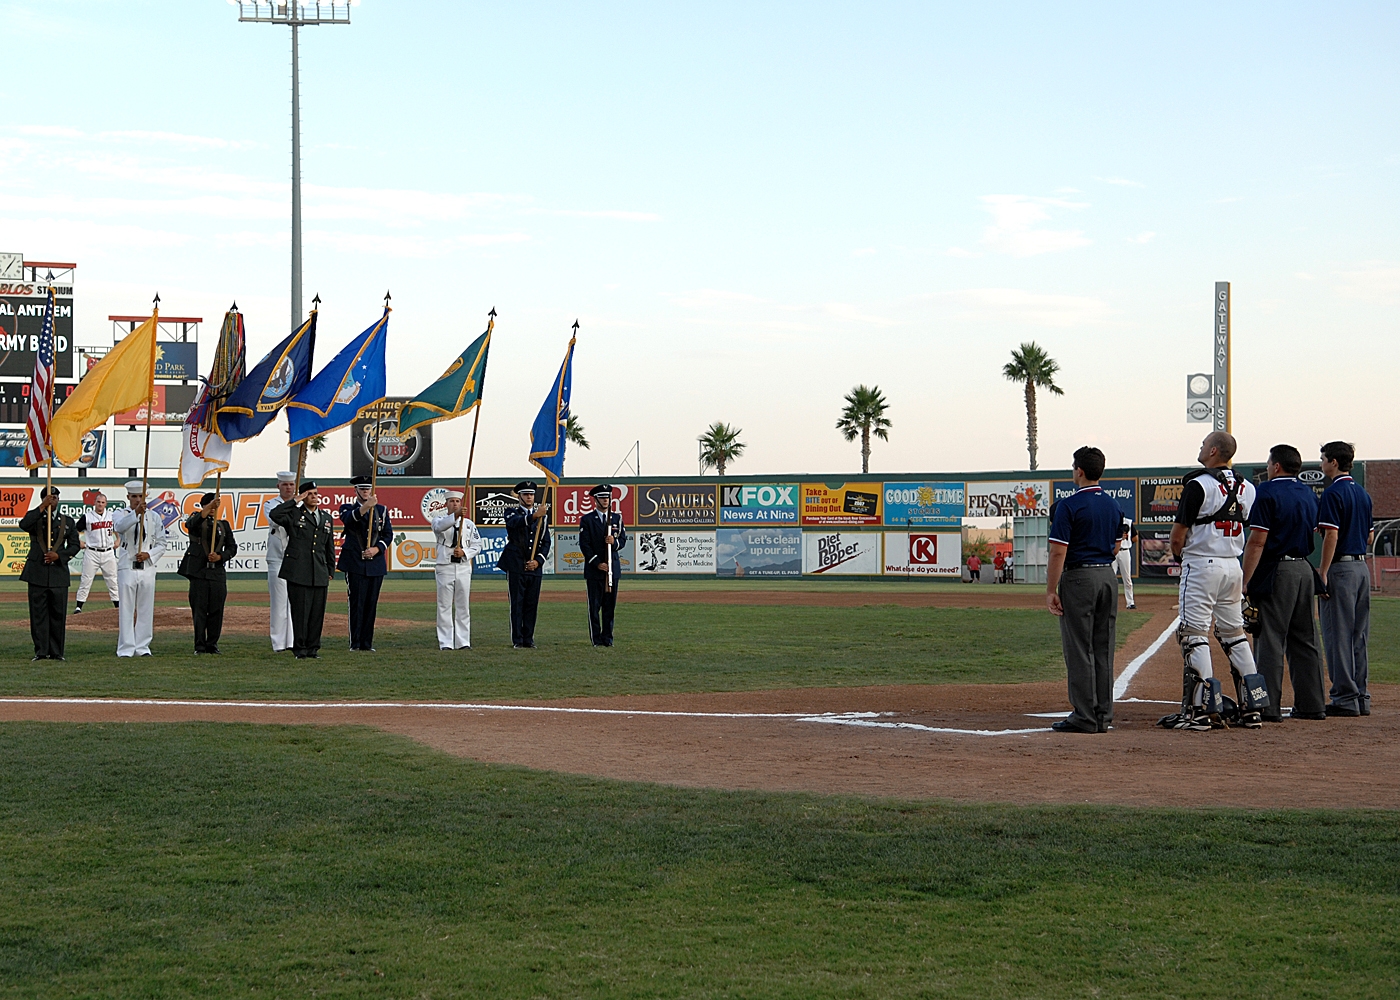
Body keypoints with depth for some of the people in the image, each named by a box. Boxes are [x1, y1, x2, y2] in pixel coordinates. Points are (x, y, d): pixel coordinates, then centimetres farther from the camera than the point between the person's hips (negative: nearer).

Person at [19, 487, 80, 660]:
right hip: (37, 573, -1)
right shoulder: (35, 517, 7)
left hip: (59, 573, 1)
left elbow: (74, 545, 8)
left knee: (58, 614, 2)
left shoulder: (68, 521, 13)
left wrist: (59, 555, -9)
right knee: (38, 613, -1)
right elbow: (23, 525, -17)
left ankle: (56, 652, 9)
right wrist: (42, 508, -19)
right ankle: (41, 651, 3)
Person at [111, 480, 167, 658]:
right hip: (127, 567, -3)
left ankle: (142, 647, 10)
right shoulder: (120, 514, 4)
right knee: (126, 609, -4)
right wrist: (136, 513, -37)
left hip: (148, 567, 3)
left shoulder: (154, 517, 11)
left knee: (146, 609, 4)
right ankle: (125, 648, -2)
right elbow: (119, 526, -22)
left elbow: (161, 543, 10)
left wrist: (148, 554, -9)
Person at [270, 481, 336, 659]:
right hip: (298, 572, -5)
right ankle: (300, 649, 2)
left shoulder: (326, 518, 17)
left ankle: (313, 648, 14)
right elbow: (275, 515, -19)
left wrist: (330, 571, 17)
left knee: (317, 613, 5)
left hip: (319, 575, 5)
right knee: (300, 612, -3)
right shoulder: (294, 514, 3)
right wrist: (295, 501, -12)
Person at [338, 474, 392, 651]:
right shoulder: (348, 509, 4)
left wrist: (377, 549, -8)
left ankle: (366, 643, 8)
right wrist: (365, 507, -38)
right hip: (355, 564, -3)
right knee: (356, 603, -7)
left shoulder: (381, 510, 14)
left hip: (376, 564, 3)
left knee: (371, 604, 3)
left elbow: (388, 534, 10)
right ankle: (355, 643, -5)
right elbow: (349, 519, -21)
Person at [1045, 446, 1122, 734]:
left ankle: (1084, 717, -5)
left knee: (1079, 649, -4)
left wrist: (1051, 591, -14)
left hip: (1079, 577, -7)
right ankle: (1103, 716, 11)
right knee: (1103, 650, 10)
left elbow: (1058, 552, -16)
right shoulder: (1113, 505, 10)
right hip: (1108, 576, 7)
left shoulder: (1069, 505, -12)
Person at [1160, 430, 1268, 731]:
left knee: (1194, 634, -4)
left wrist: (1178, 556, 8)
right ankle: (1253, 706, 11)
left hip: (1201, 564, -7)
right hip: (1234, 565, 7)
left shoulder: (1198, 485, -14)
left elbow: (1178, 536, -12)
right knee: (1234, 633, 13)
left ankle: (1201, 709, -9)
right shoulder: (1247, 488, 8)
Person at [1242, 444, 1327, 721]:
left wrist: (1245, 582, -16)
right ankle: (1311, 705, 12)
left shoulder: (1268, 492, -10)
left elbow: (1257, 541, -16)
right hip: (1304, 570, 7)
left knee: (1270, 639, -6)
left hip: (1276, 571, -7)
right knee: (1304, 639, 11)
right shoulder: (1309, 494, 13)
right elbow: (1314, 533, 17)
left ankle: (1269, 706, -9)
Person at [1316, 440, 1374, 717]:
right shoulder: (1363, 494, 14)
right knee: (1358, 636, 11)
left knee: (1337, 635, -5)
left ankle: (1345, 697, -6)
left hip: (1341, 568, -8)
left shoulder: (1333, 492, -11)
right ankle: (1361, 696, 13)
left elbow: (1332, 535, -18)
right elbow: (1370, 536, 18)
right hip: (1363, 567, 8)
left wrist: (1323, 572, -18)